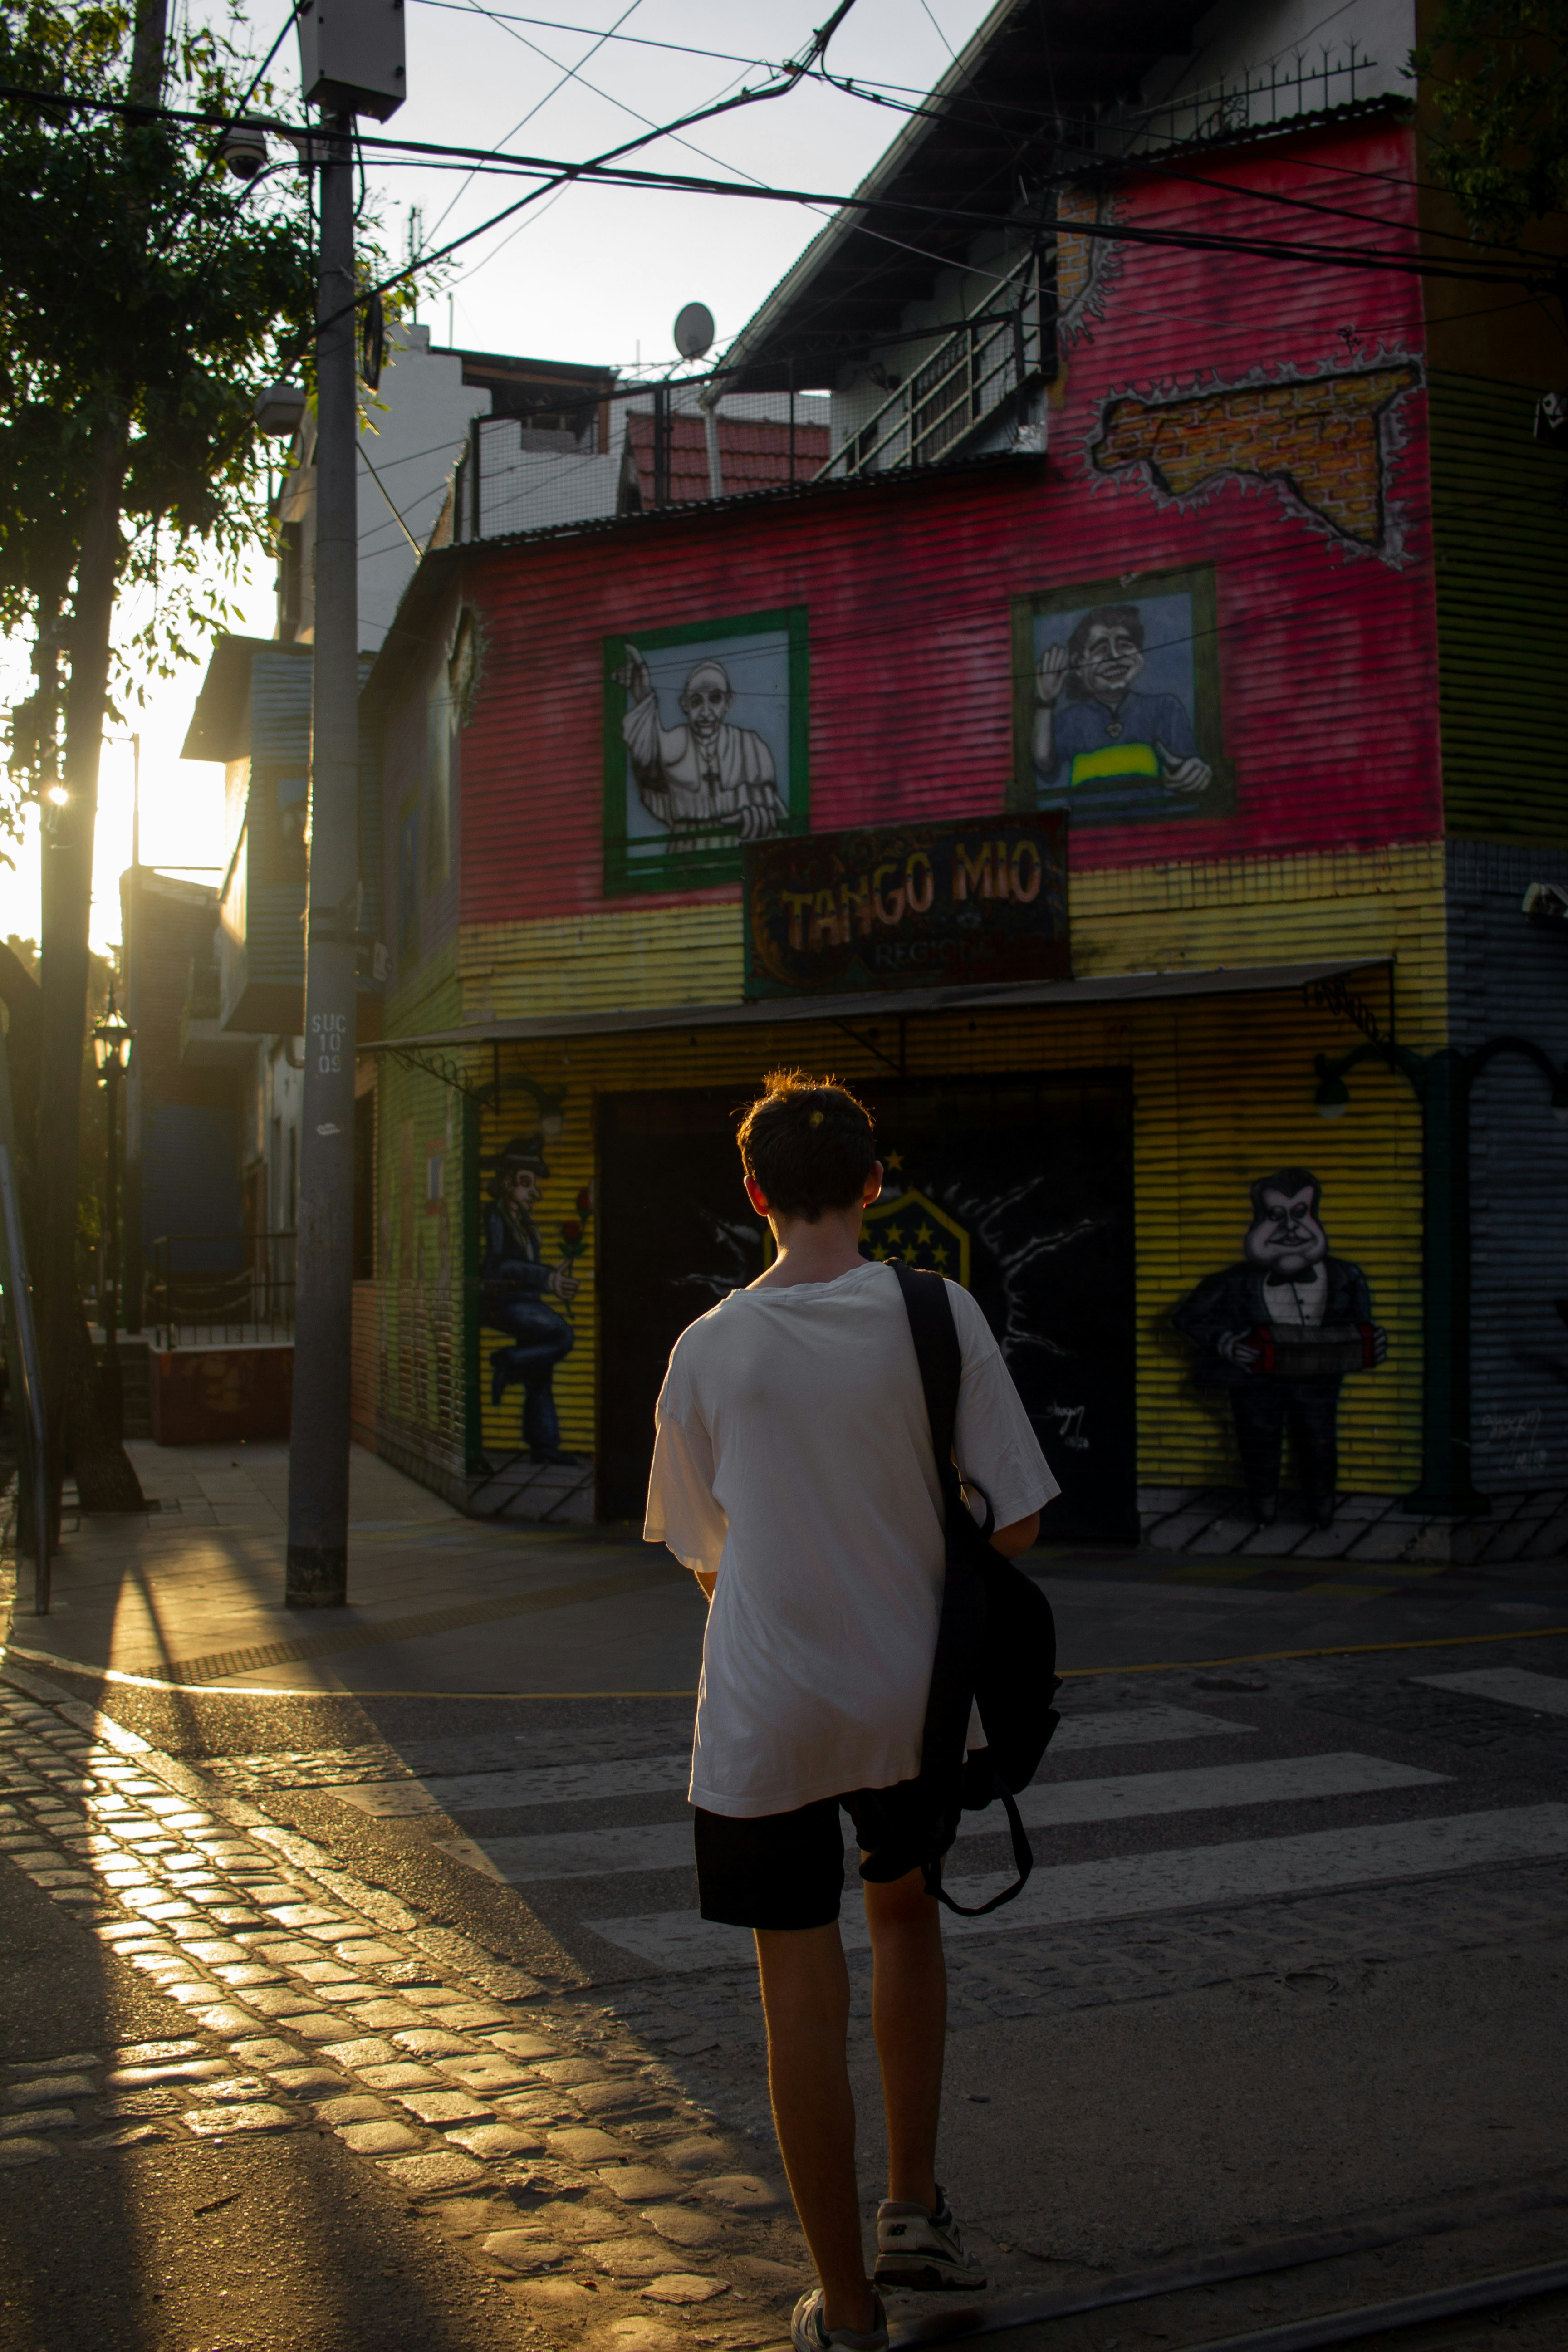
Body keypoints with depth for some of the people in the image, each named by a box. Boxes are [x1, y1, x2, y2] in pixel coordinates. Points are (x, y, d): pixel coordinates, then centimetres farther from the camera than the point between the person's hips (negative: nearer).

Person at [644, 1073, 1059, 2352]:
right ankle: (914, 2208, 29)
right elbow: (1017, 1523, -7)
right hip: (913, 1699, 1)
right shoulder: (937, 1314, -7)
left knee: (806, 2003, 8)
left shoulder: (709, 1348, -5)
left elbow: (703, 1555, 6)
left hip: (765, 1718, -1)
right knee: (905, 1913, 28)